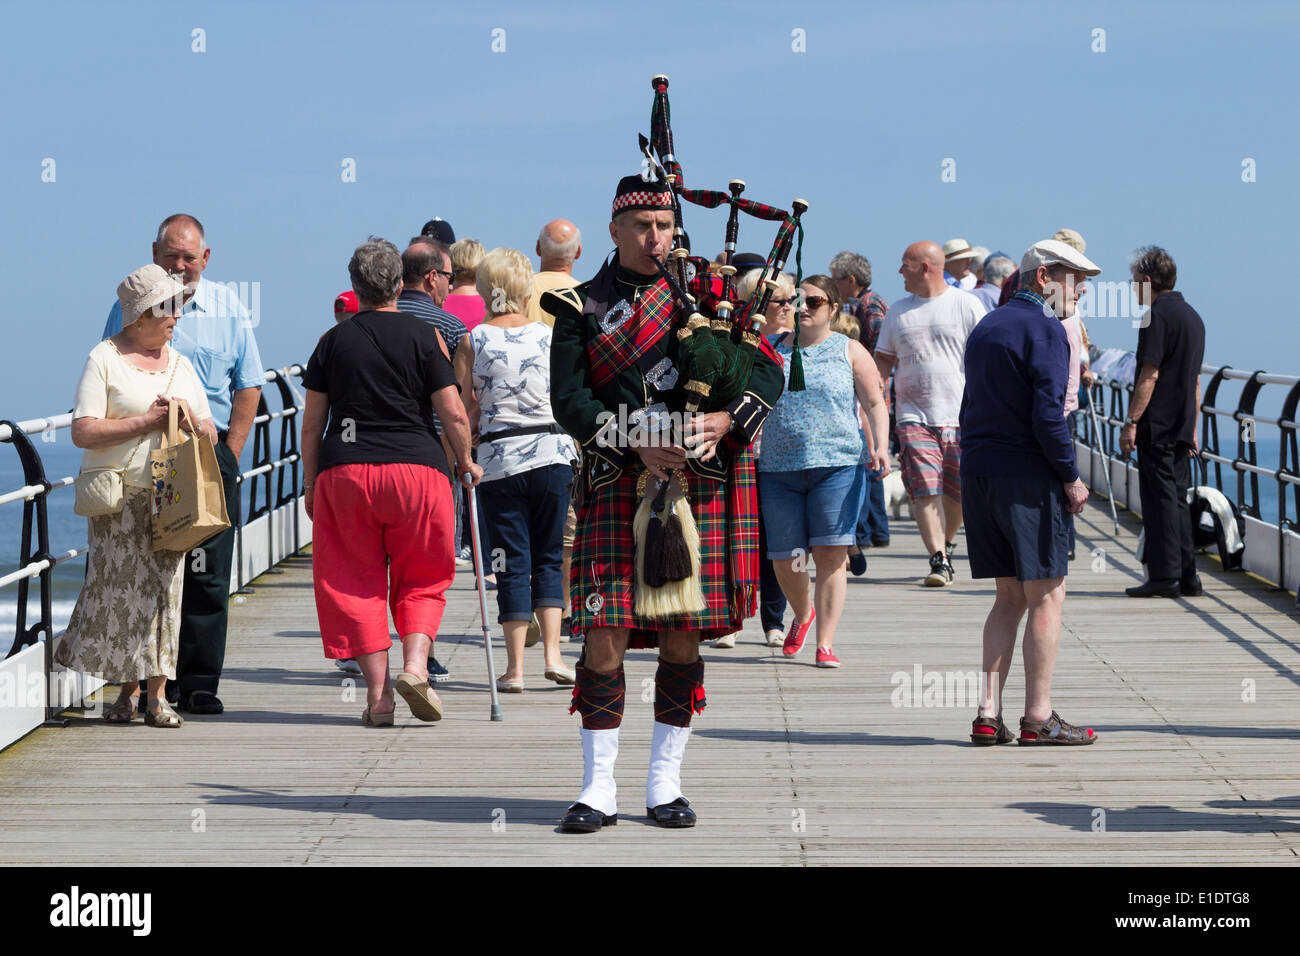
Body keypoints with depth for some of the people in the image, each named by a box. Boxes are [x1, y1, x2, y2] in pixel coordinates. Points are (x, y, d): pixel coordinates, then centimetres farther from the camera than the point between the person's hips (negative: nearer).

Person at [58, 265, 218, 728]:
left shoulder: (181, 364, 17)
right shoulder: (105, 359, -1)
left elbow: (210, 433, 17)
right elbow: (83, 432, -10)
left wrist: (189, 419, -5)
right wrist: (146, 421, -12)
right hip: (118, 495, -4)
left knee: (163, 590, -2)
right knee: (122, 588, -5)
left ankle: (157, 695, 1)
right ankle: (127, 691, 8)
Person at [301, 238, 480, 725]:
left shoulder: (333, 340, 7)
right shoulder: (423, 334, 1)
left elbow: (311, 423, 8)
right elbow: (454, 414, -3)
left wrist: (310, 483, 17)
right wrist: (465, 461, 13)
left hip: (344, 469, 1)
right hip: (418, 467, -1)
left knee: (357, 581, 8)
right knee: (421, 579, 13)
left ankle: (378, 694, 2)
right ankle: (415, 664, -9)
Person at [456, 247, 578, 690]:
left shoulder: (471, 341, -1)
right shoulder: (549, 335, 2)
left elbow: (464, 410, -3)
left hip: (498, 455, -1)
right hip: (552, 450, 1)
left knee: (513, 562, 4)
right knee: (549, 557, 11)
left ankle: (515, 667, 3)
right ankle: (552, 654, 1)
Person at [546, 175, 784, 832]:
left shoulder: (706, 292, 11)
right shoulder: (582, 307, 8)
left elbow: (767, 373, 3)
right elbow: (569, 399, -2)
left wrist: (722, 421, -15)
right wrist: (636, 443, -16)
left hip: (700, 483, 1)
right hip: (617, 487, -1)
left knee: (683, 636, 3)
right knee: (605, 634, -7)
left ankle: (665, 784, 14)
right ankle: (599, 789, 2)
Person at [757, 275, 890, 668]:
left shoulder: (849, 351, 7)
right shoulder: (772, 349, 12)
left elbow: (875, 404, 5)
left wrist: (880, 446, -11)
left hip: (838, 466, -2)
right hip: (779, 469, 2)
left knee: (830, 557, -9)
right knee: (785, 560, 3)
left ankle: (825, 643, -4)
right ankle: (803, 614, 34)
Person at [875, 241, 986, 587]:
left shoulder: (967, 305, 2)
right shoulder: (898, 311, 14)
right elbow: (883, 360, 18)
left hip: (962, 415, -2)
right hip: (914, 414, 2)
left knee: (958, 492, 3)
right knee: (925, 491, -12)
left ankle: (946, 545, 27)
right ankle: (939, 560, -15)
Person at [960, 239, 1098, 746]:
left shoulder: (987, 326, 18)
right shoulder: (1045, 329, -10)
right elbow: (1048, 414, -18)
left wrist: (980, 467, 19)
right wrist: (1071, 477, -10)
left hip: (978, 475, 8)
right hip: (1028, 479, -8)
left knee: (1010, 596, 13)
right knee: (1046, 595, -1)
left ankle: (988, 714, 8)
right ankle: (1038, 718, 0)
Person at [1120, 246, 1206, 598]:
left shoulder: (1158, 315, -12)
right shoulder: (1192, 316, 17)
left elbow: (1150, 374, -18)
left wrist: (1131, 421, -17)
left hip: (1157, 424, -9)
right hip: (1182, 424, 9)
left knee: (1159, 498, -6)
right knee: (1177, 498, 12)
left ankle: (1164, 576, -6)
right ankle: (1187, 576, 12)